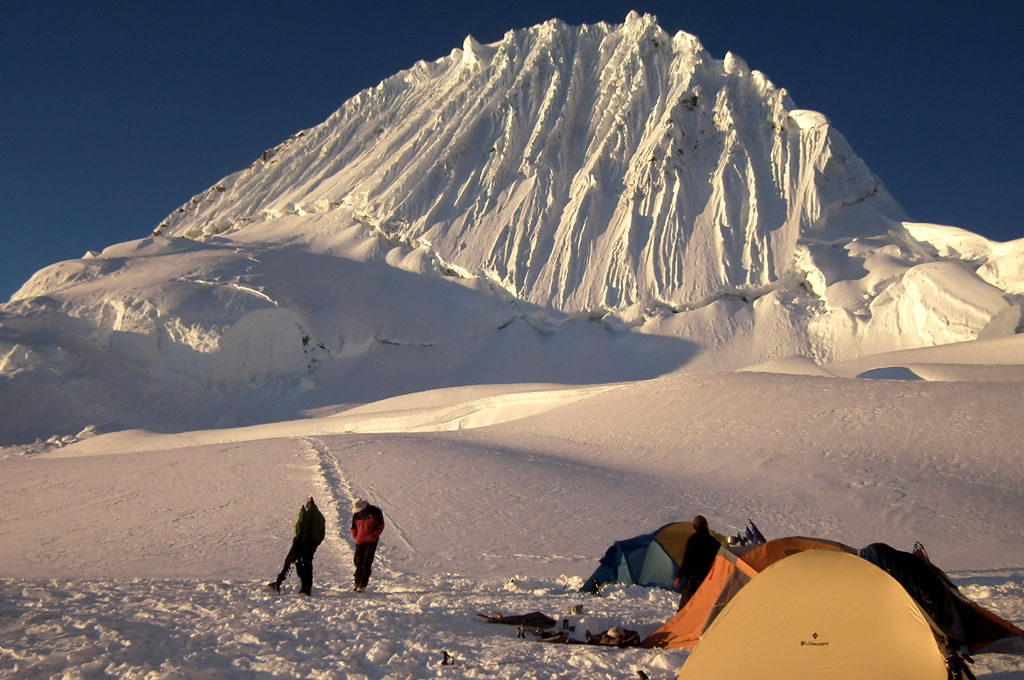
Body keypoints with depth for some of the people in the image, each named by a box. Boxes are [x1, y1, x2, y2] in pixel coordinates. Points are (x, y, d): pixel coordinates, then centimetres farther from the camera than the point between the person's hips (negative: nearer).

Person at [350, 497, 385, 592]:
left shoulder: (375, 511, -7)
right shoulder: (356, 515, 4)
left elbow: (381, 525, 0)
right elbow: (354, 527, 17)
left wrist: (375, 535, -10)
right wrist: (355, 537, 3)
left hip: (371, 542, -4)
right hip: (359, 542, 4)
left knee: (366, 563, -5)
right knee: (358, 562, 11)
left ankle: (363, 584, -1)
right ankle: (357, 582, 24)